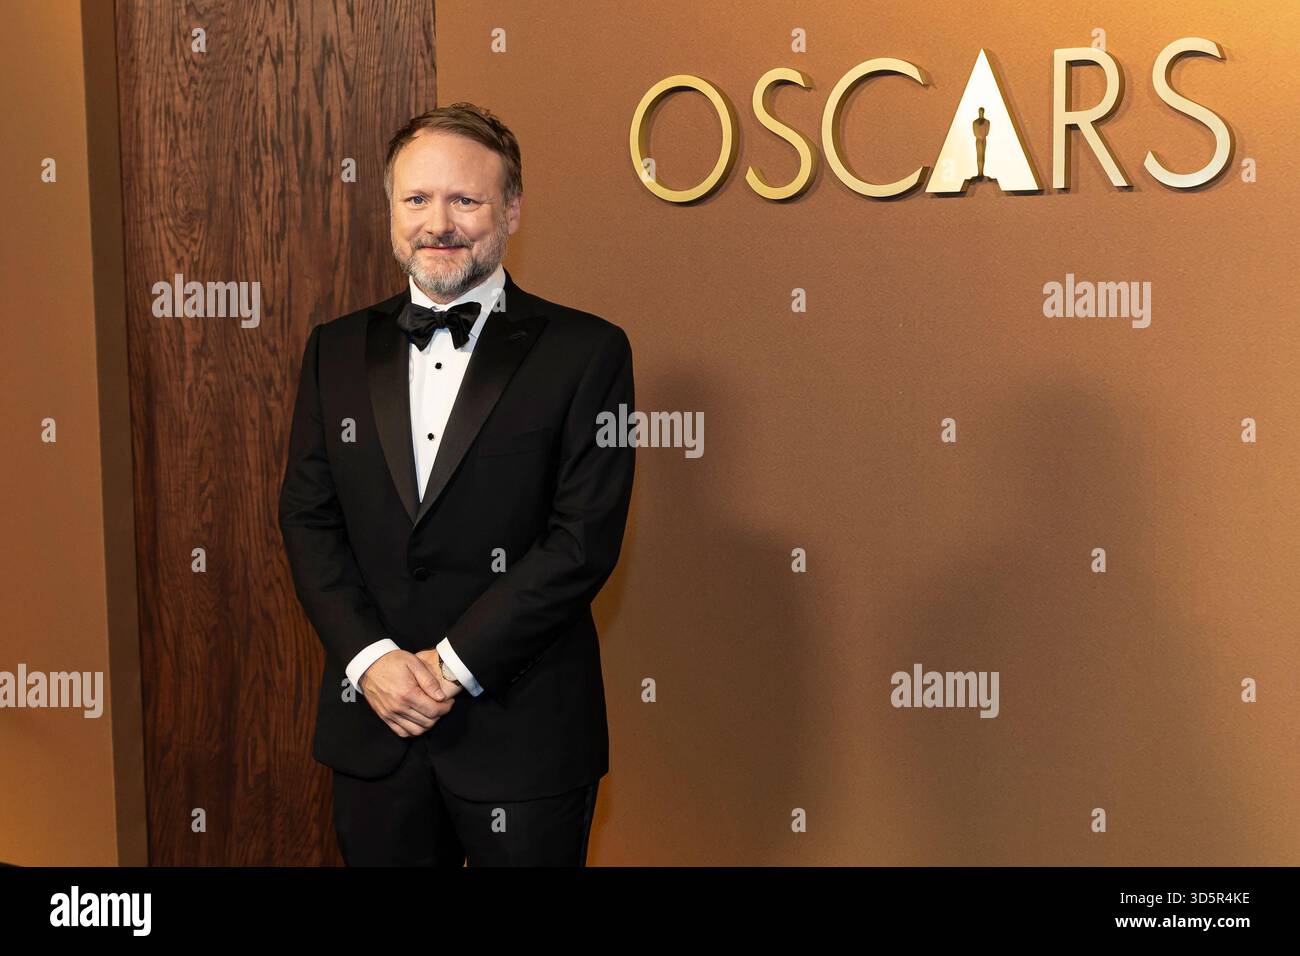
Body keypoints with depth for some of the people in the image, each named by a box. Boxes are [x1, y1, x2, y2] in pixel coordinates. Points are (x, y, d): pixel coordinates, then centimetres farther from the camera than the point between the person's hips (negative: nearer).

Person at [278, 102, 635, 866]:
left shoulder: (586, 352, -6)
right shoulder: (337, 350, 7)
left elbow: (585, 538, -11)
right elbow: (308, 517, 4)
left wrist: (453, 663, -14)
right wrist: (370, 658, -9)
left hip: (523, 731, -3)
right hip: (373, 724, 3)